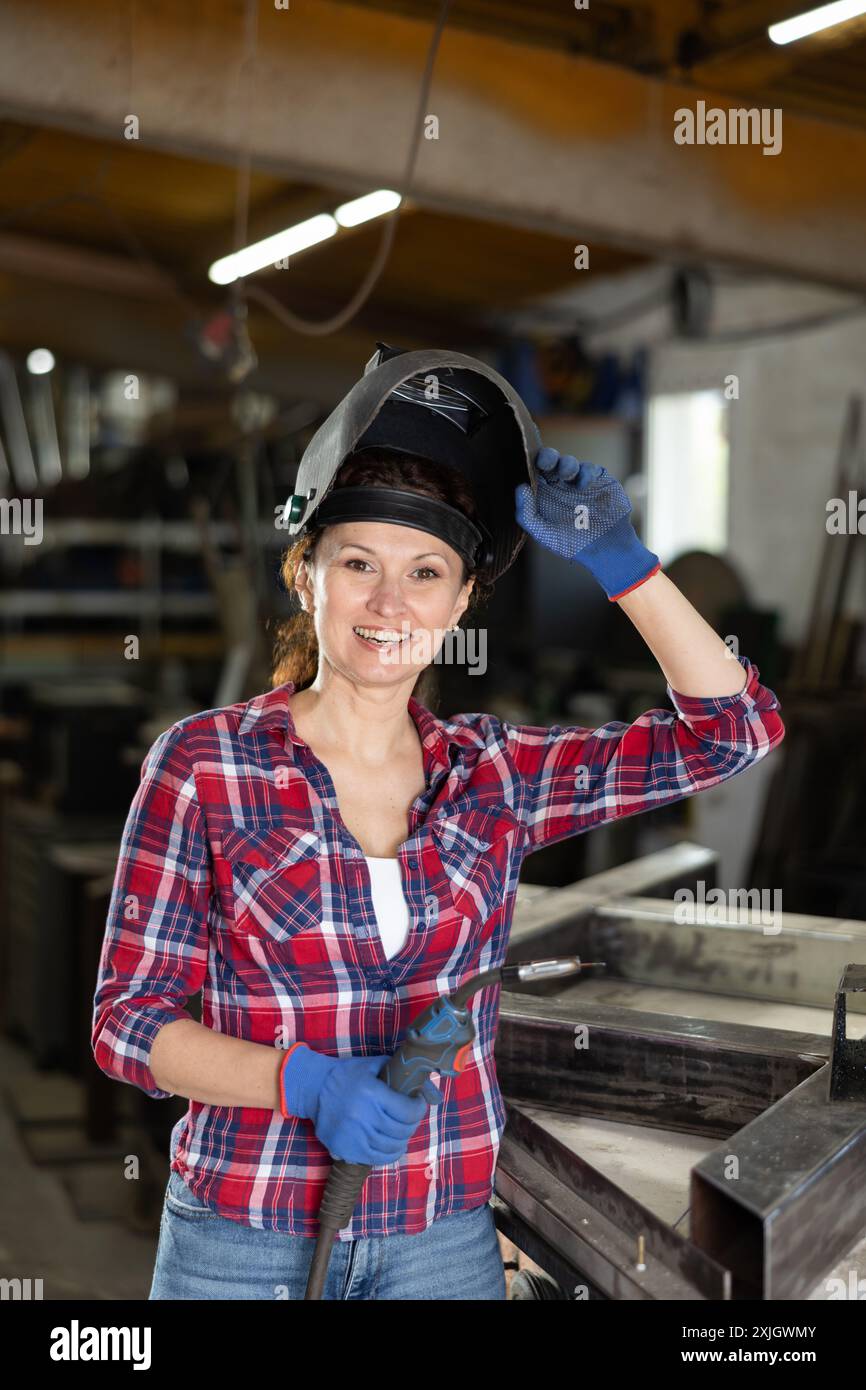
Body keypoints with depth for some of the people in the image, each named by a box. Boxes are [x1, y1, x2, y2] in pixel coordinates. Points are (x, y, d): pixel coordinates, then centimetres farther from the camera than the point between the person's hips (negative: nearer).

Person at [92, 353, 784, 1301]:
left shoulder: (494, 775, -1)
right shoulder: (203, 763, -8)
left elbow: (735, 727, 0)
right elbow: (128, 1018, -7)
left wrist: (614, 558, -6)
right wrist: (302, 1079, -22)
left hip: (444, 1239, 2)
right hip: (243, 1240, -2)